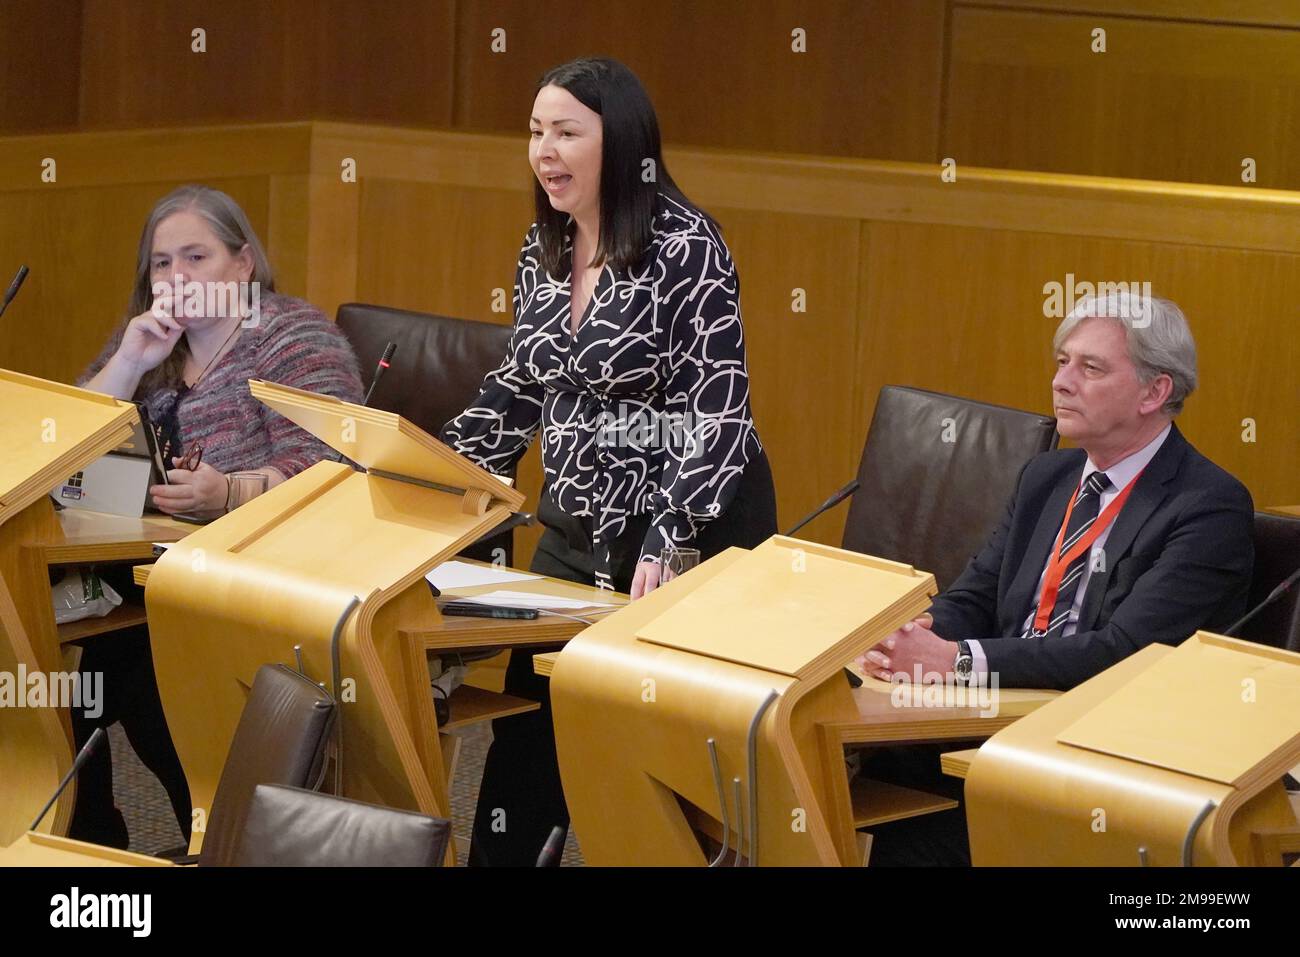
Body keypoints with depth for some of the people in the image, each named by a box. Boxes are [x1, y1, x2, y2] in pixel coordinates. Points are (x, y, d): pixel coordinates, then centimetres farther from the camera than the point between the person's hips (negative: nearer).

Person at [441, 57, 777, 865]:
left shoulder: (686, 247, -16)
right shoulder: (544, 251, 7)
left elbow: (717, 413, -20)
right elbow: (519, 391, 16)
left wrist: (666, 546, -29)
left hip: (689, 532, -7)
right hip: (577, 527, 7)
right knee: (528, 714, 5)